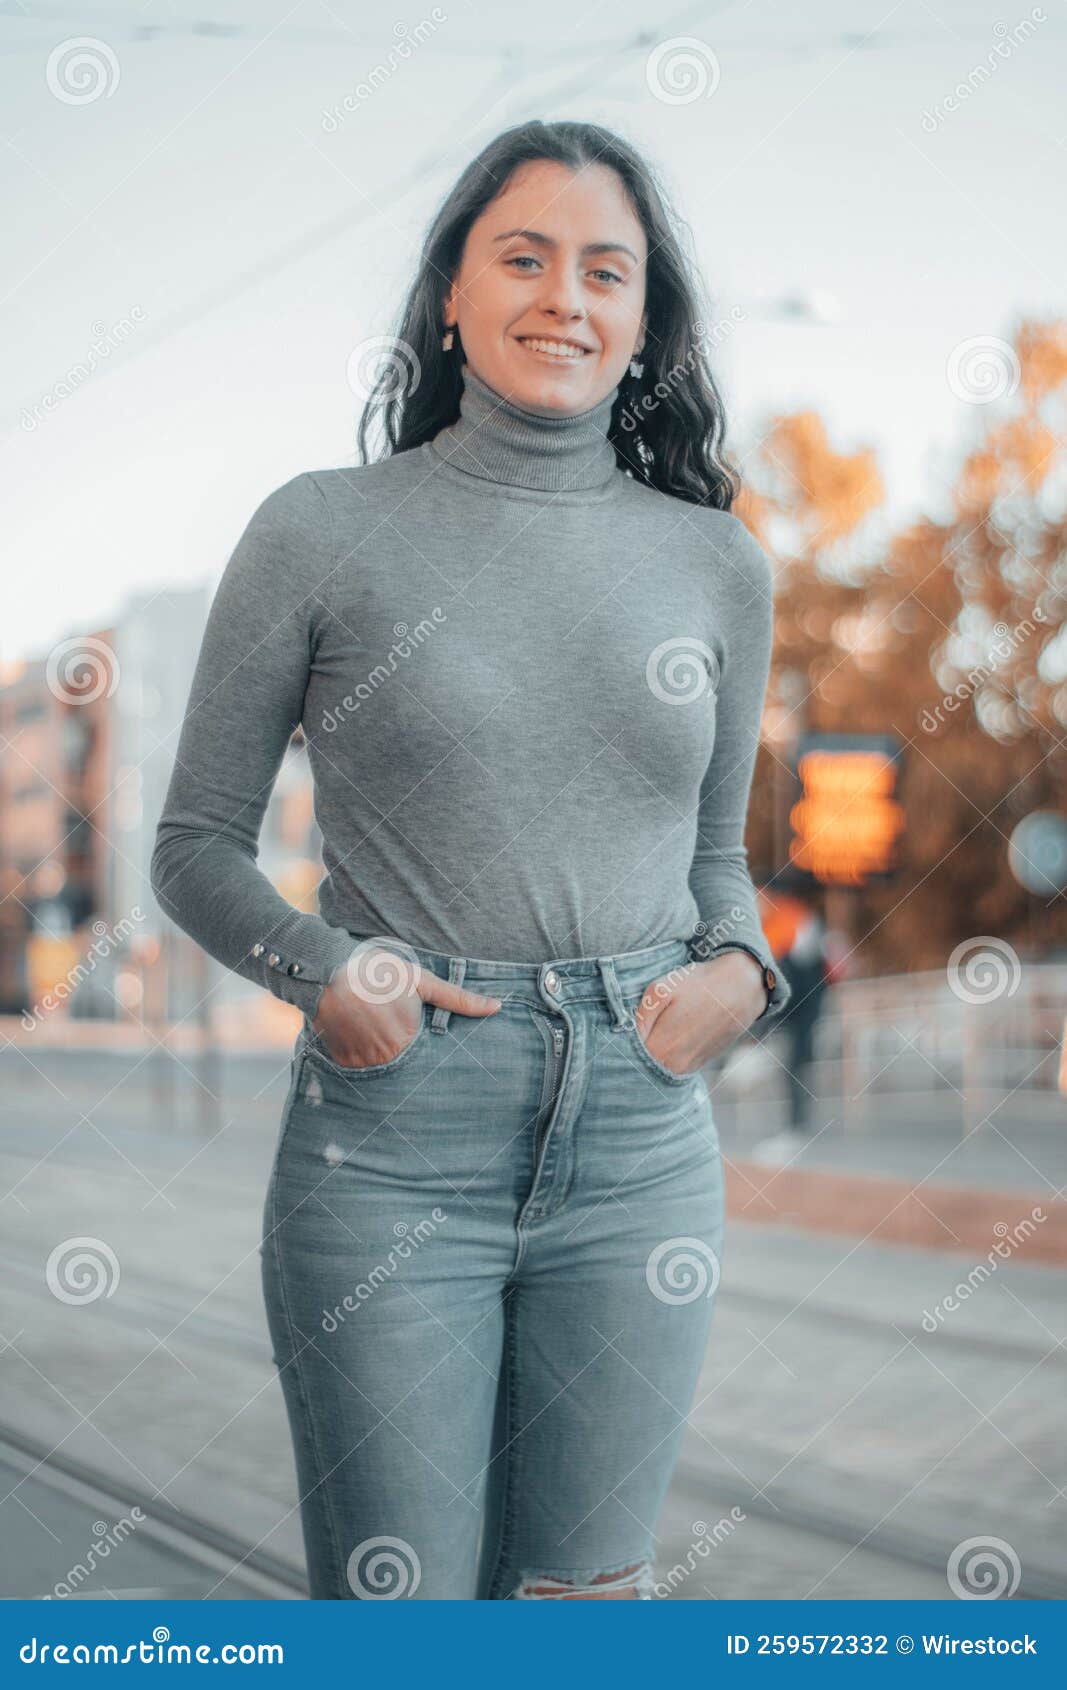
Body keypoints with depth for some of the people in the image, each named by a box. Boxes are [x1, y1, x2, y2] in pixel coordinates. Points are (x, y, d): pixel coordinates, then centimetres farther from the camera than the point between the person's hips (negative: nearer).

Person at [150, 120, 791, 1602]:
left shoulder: (715, 563, 10)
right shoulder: (324, 533, 1)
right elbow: (196, 844, 6)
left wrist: (738, 966, 0)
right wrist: (321, 972, -12)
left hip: (641, 1142, 3)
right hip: (391, 1134, -3)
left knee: (589, 1597, 10)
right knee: (398, 1603, 0)